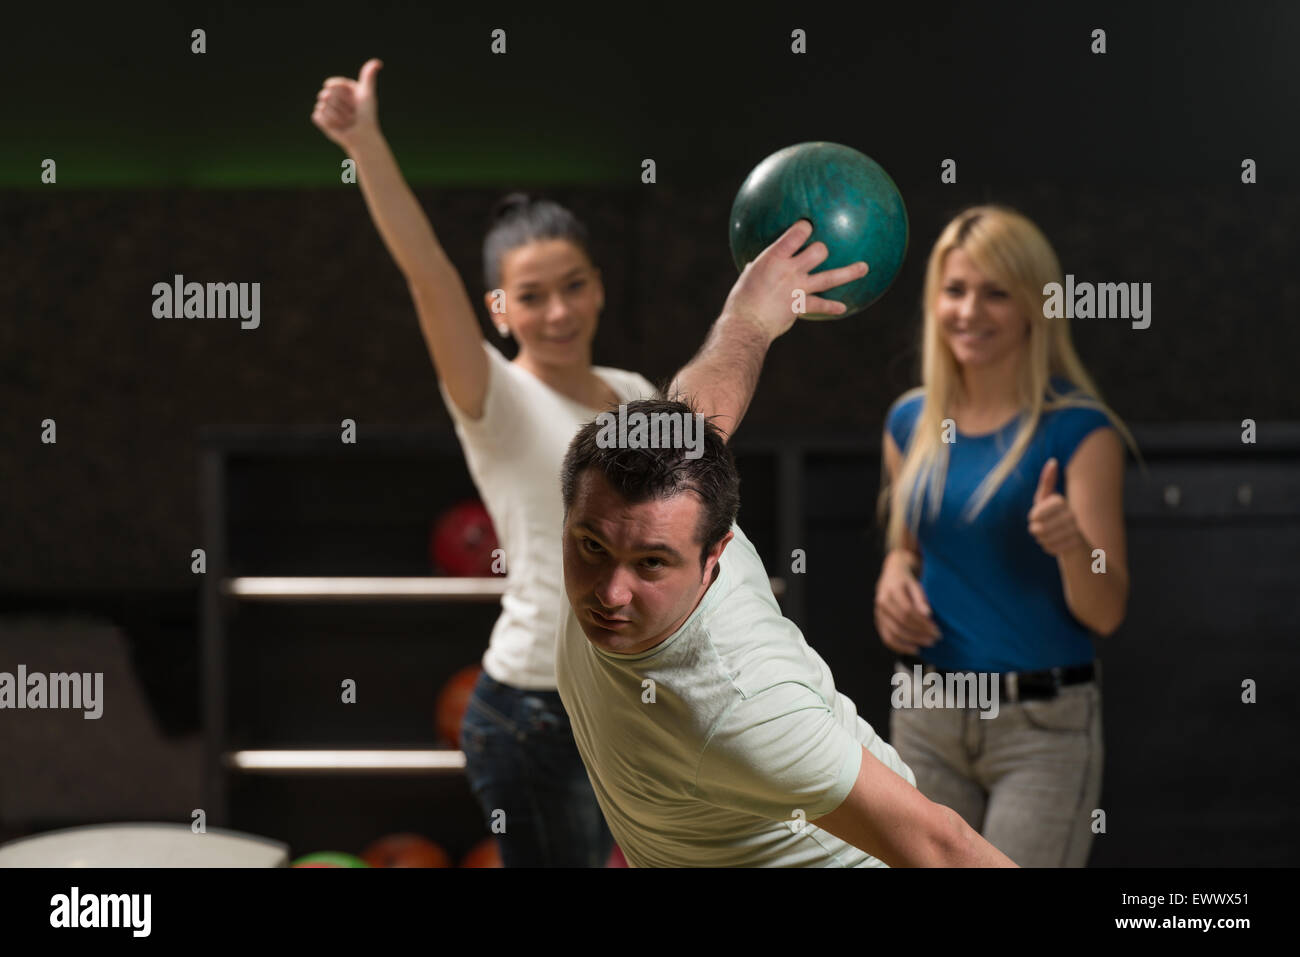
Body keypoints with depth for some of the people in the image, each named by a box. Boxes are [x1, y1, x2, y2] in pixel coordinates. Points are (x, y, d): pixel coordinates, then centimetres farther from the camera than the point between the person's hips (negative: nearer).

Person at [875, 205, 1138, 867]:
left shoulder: (1078, 431, -8)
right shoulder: (911, 423, 7)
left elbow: (1105, 613, -9)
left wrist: (1071, 544, -29)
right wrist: (895, 574, 0)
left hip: (1044, 725, -5)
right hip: (925, 719, 5)